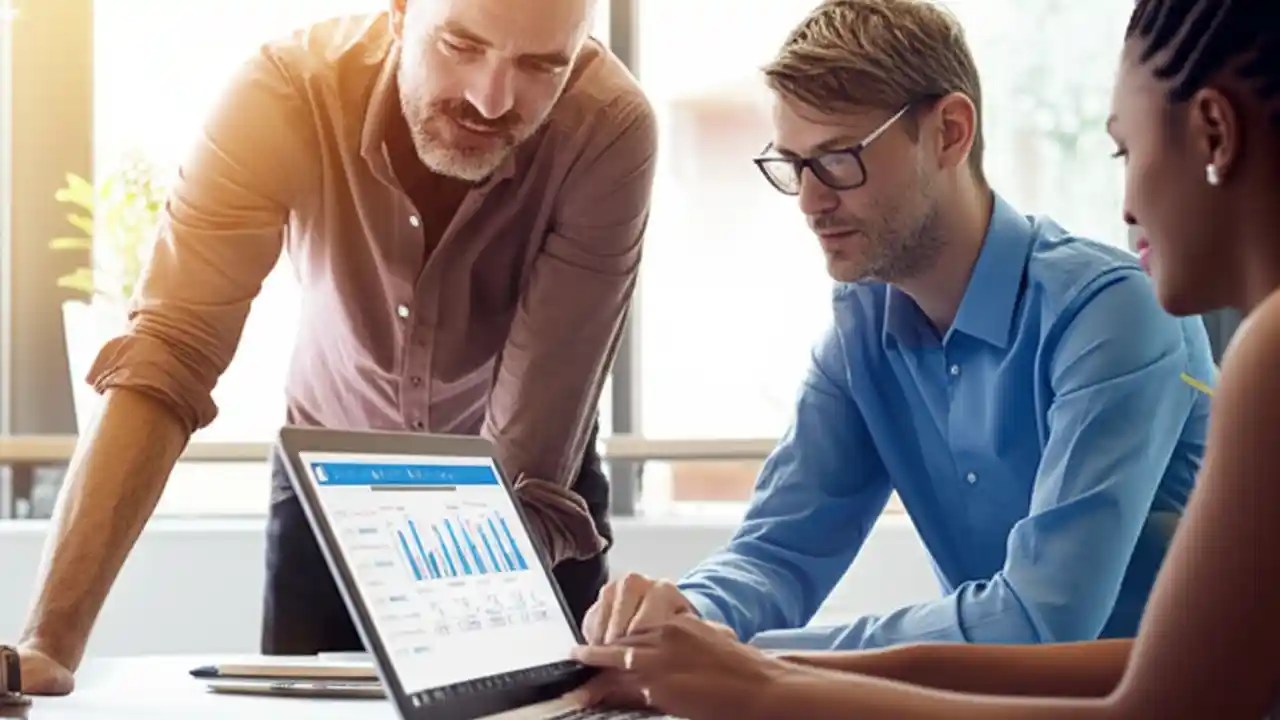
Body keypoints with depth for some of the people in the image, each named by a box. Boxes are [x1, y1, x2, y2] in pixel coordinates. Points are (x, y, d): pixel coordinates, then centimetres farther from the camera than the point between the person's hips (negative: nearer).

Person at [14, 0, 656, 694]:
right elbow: (162, 365, -37)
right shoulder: (282, 95, -31)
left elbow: (530, 469, -33)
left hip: (532, 492, 0)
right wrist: (49, 643, -46)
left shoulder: (610, 129, -33)